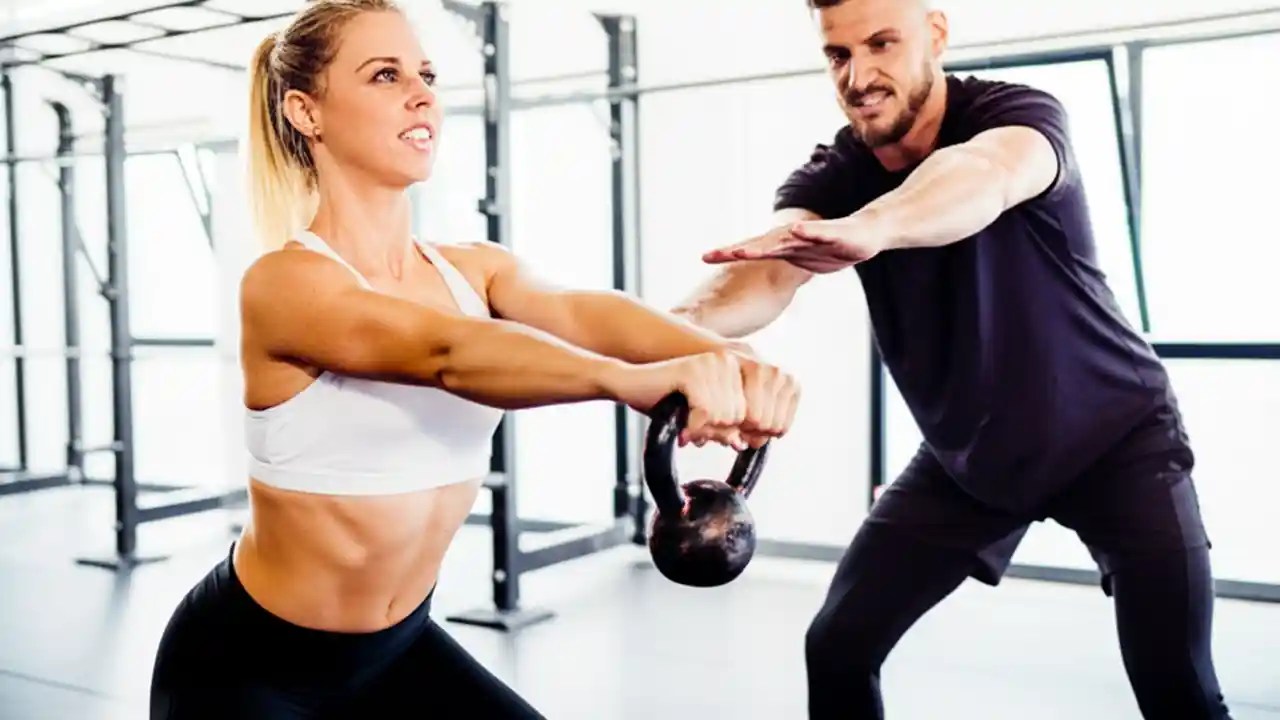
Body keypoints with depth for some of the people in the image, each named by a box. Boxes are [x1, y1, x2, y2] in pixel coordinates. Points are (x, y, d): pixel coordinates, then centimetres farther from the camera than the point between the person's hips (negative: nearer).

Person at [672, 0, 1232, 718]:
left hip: (1116, 435, -3)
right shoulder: (831, 176, -12)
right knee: (838, 646, -1)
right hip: (964, 456, 4)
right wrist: (687, 321, -56)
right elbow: (770, 273, -33)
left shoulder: (1020, 113, -22)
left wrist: (868, 227, -69)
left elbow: (987, 174, -47)